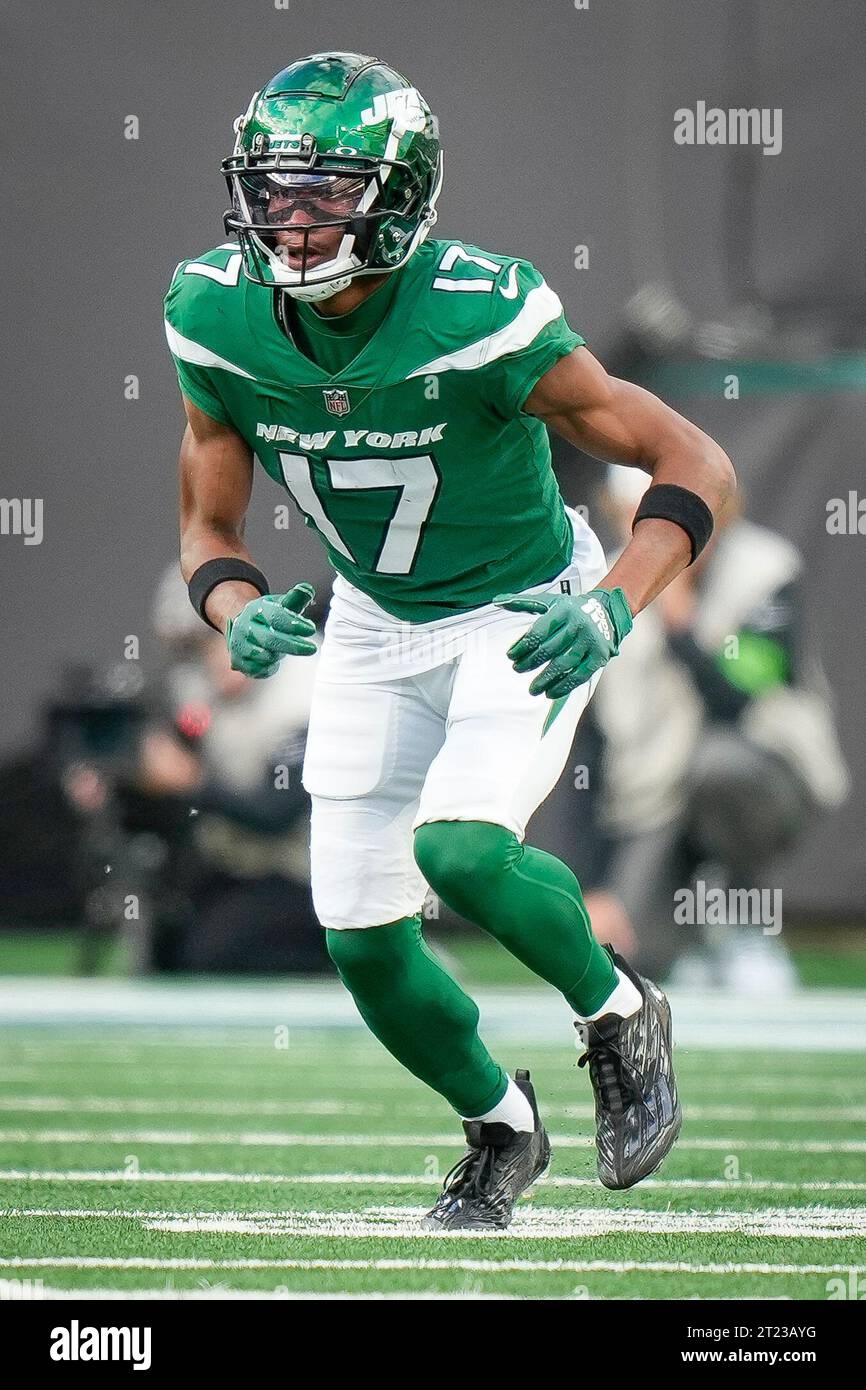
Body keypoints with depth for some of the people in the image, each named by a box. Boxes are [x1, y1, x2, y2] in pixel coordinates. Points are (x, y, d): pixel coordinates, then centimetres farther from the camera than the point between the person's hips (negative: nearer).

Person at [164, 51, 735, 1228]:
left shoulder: (478, 319, -31)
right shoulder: (220, 321, -17)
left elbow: (694, 464, -24)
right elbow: (209, 532, -3)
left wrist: (616, 607, -38)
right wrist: (238, 614, -26)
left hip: (524, 614, -5)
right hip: (375, 625, 5)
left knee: (460, 847, -28)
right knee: (364, 942, 4)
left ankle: (619, 1012, 2)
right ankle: (500, 1127, 33)